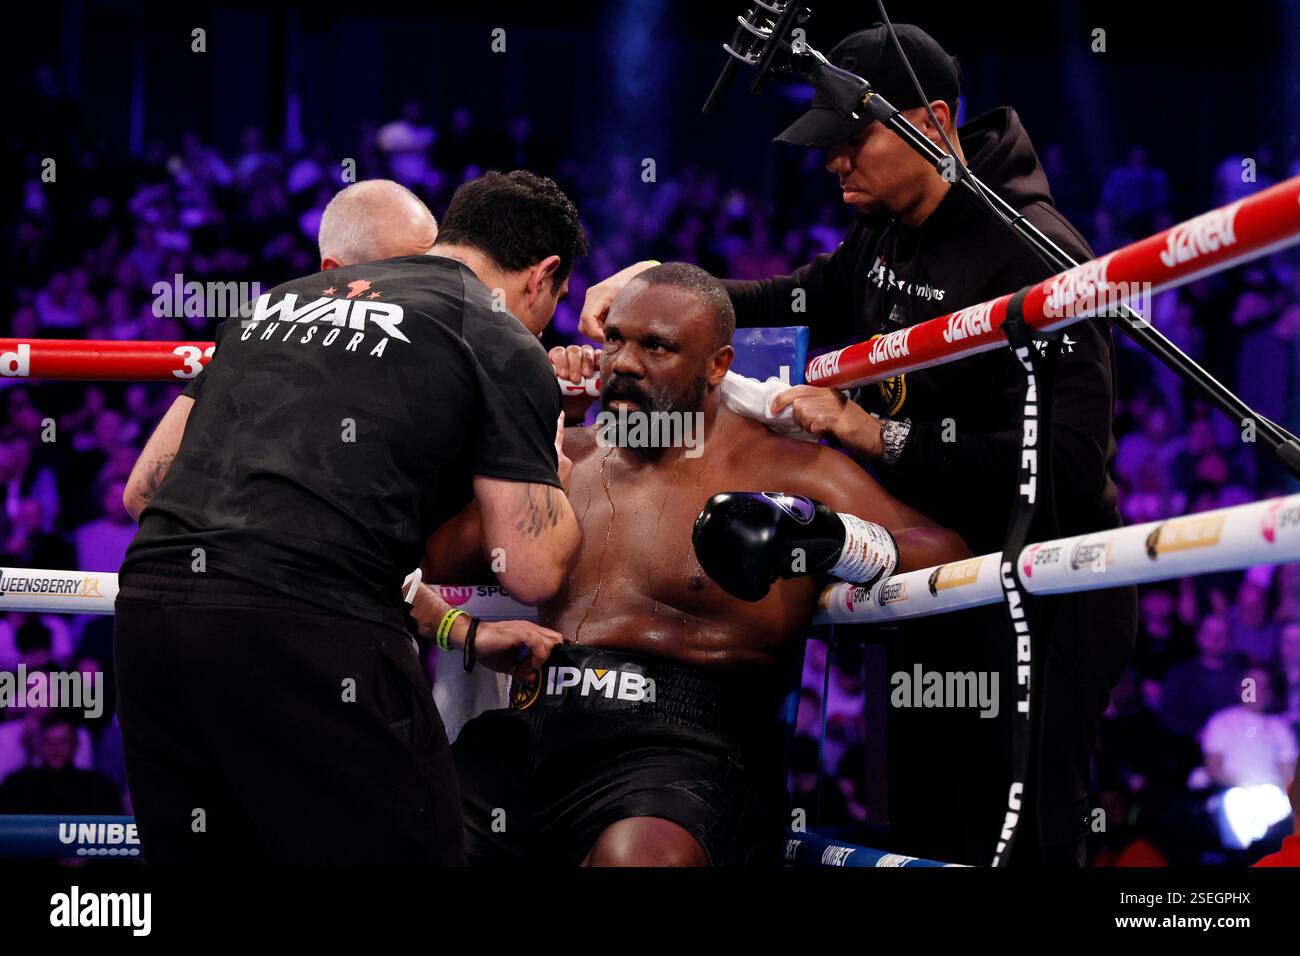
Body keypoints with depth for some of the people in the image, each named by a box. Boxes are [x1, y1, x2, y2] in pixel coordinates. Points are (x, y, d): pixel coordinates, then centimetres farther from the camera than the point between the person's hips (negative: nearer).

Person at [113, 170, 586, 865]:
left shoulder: (280, 300, 26)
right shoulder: (503, 344, 7)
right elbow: (533, 571, 1)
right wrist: (555, 468, 26)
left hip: (149, 606, 7)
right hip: (311, 635, -6)